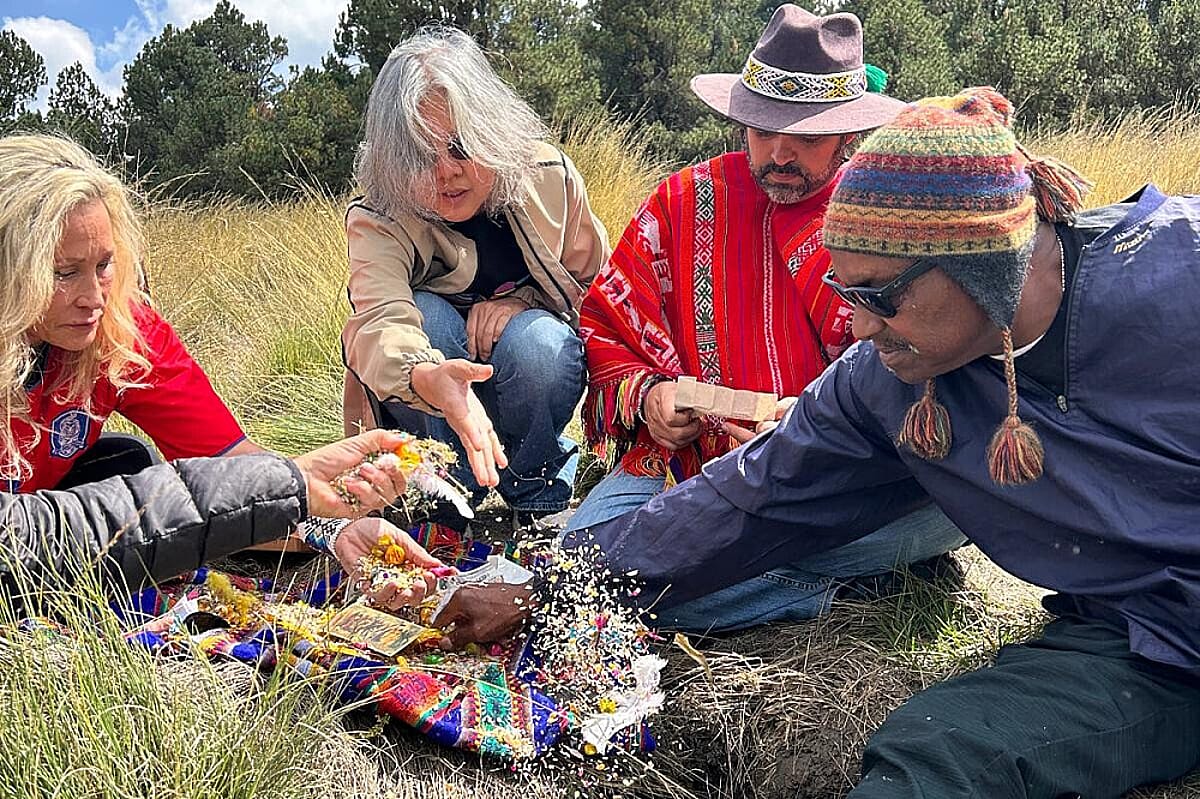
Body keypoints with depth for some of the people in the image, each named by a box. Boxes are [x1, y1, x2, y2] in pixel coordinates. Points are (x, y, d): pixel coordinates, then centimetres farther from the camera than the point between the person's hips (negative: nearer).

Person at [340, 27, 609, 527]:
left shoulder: (548, 177, -14)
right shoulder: (379, 221, -22)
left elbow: (600, 281, 1)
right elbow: (379, 318, -43)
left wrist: (524, 302, -20)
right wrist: (427, 379, -66)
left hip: (533, 386, 1)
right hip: (425, 410, -1)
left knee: (538, 339, -32)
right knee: (422, 315, -31)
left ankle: (536, 493, -5)